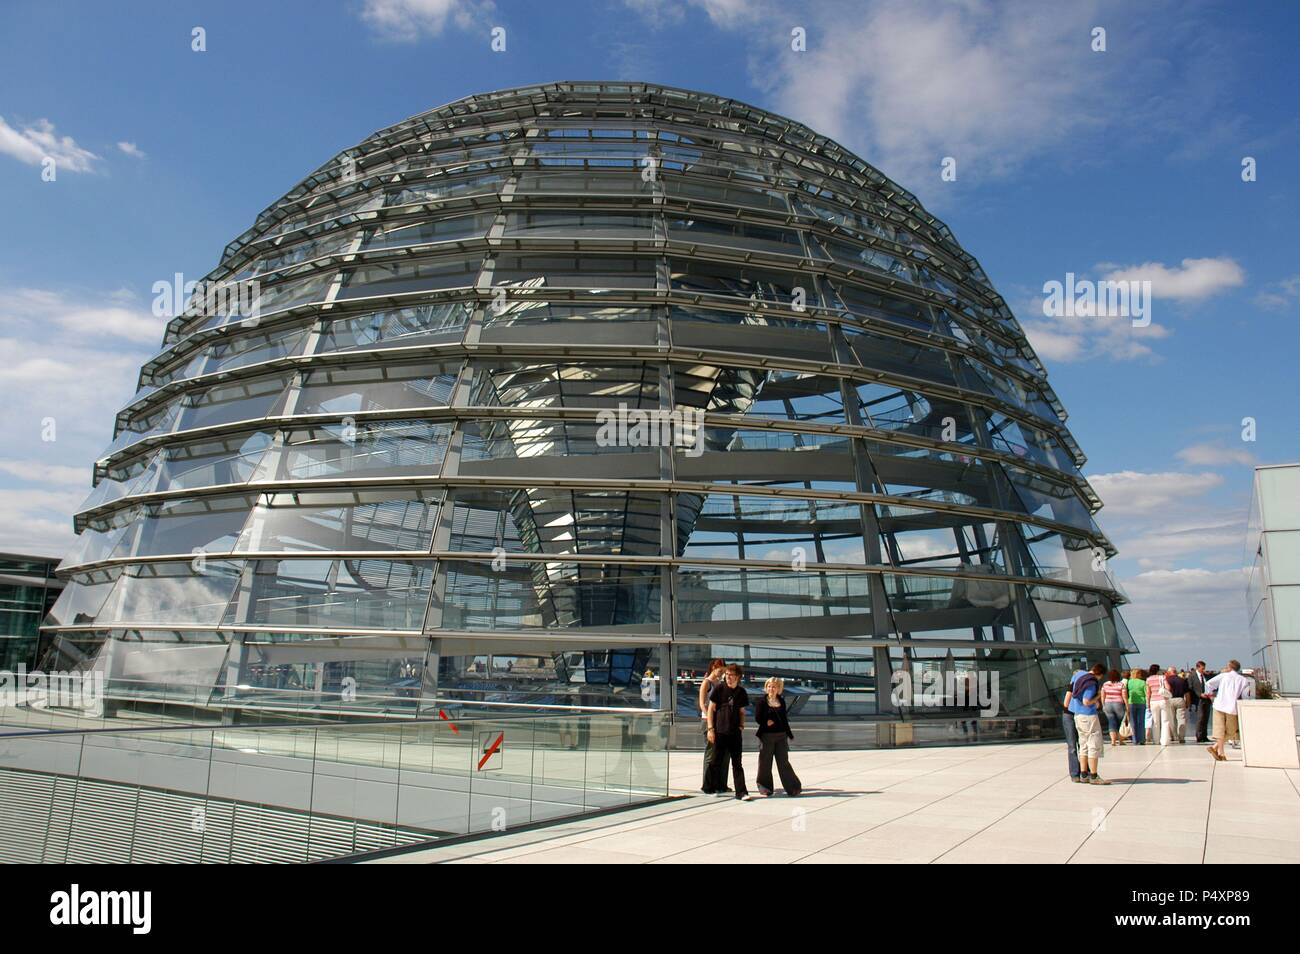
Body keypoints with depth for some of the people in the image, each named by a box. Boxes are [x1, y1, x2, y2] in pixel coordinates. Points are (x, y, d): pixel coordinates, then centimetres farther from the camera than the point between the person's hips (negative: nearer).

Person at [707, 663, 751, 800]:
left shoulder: (741, 692, 6)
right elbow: (711, 708, -2)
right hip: (719, 731, -2)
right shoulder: (719, 688, -4)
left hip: (735, 732, 2)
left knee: (737, 763, 2)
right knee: (717, 761, 7)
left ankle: (741, 792, 2)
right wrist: (710, 728, -7)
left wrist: (741, 726, 0)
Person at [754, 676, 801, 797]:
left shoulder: (781, 701, 9)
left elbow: (785, 719, 14)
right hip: (766, 736, -3)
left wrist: (789, 734, 14)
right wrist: (766, 722, -19)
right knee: (765, 762, 4)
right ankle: (765, 787, 17)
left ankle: (792, 788, 7)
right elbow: (758, 719, -6)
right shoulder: (761, 702, -3)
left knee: (784, 762, 4)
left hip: (781, 736, 3)